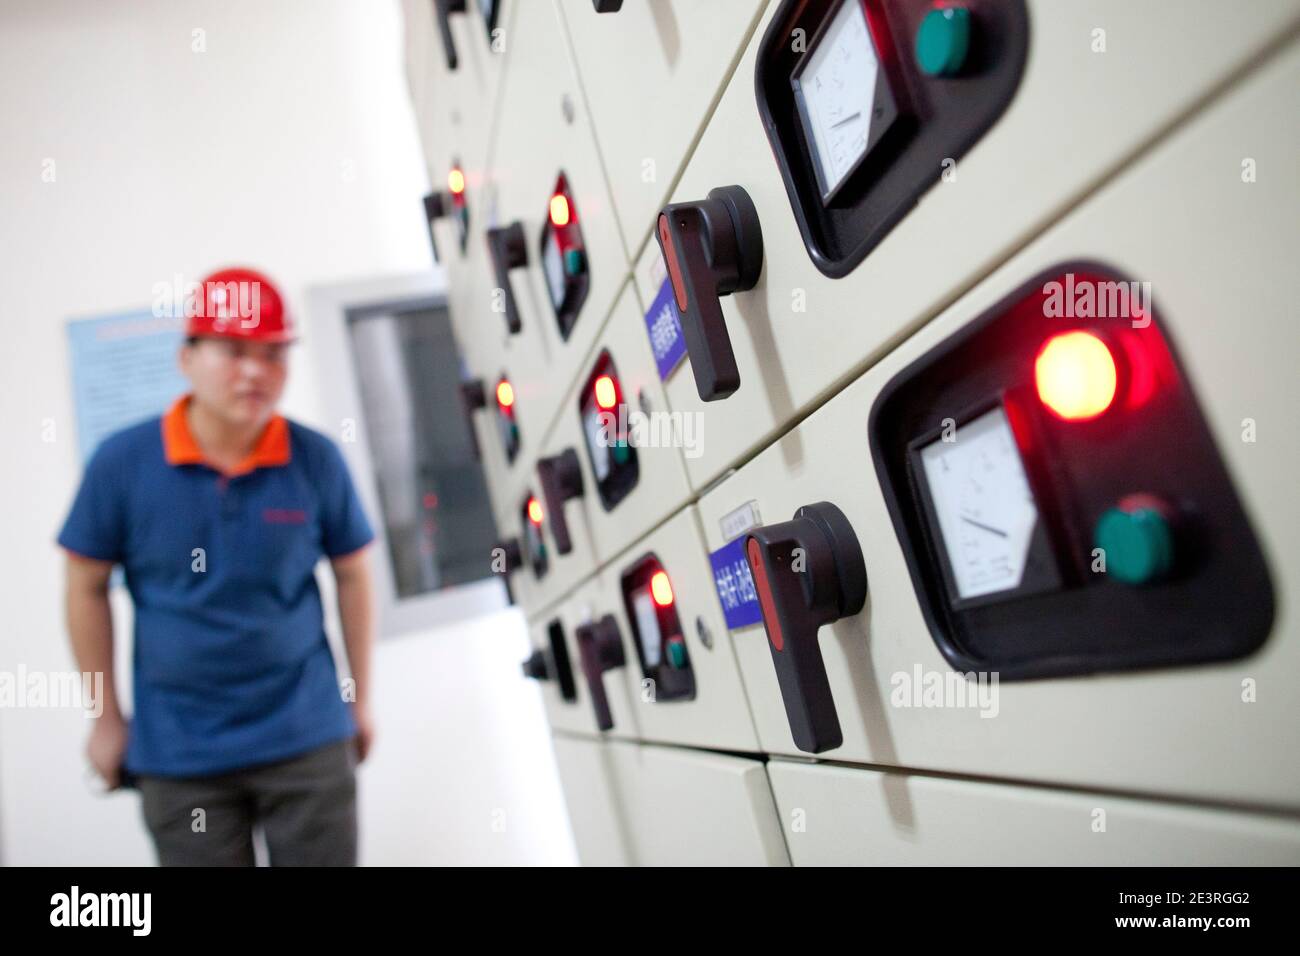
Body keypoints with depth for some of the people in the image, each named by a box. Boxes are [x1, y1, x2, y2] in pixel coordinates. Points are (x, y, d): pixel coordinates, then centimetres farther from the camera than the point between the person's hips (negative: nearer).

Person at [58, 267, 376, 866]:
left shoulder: (316, 460, -9)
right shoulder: (122, 462, -10)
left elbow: (353, 576, 1)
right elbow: (87, 589, 1)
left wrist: (361, 698, 6)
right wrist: (107, 719, 5)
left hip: (307, 735, 0)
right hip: (177, 750, 1)